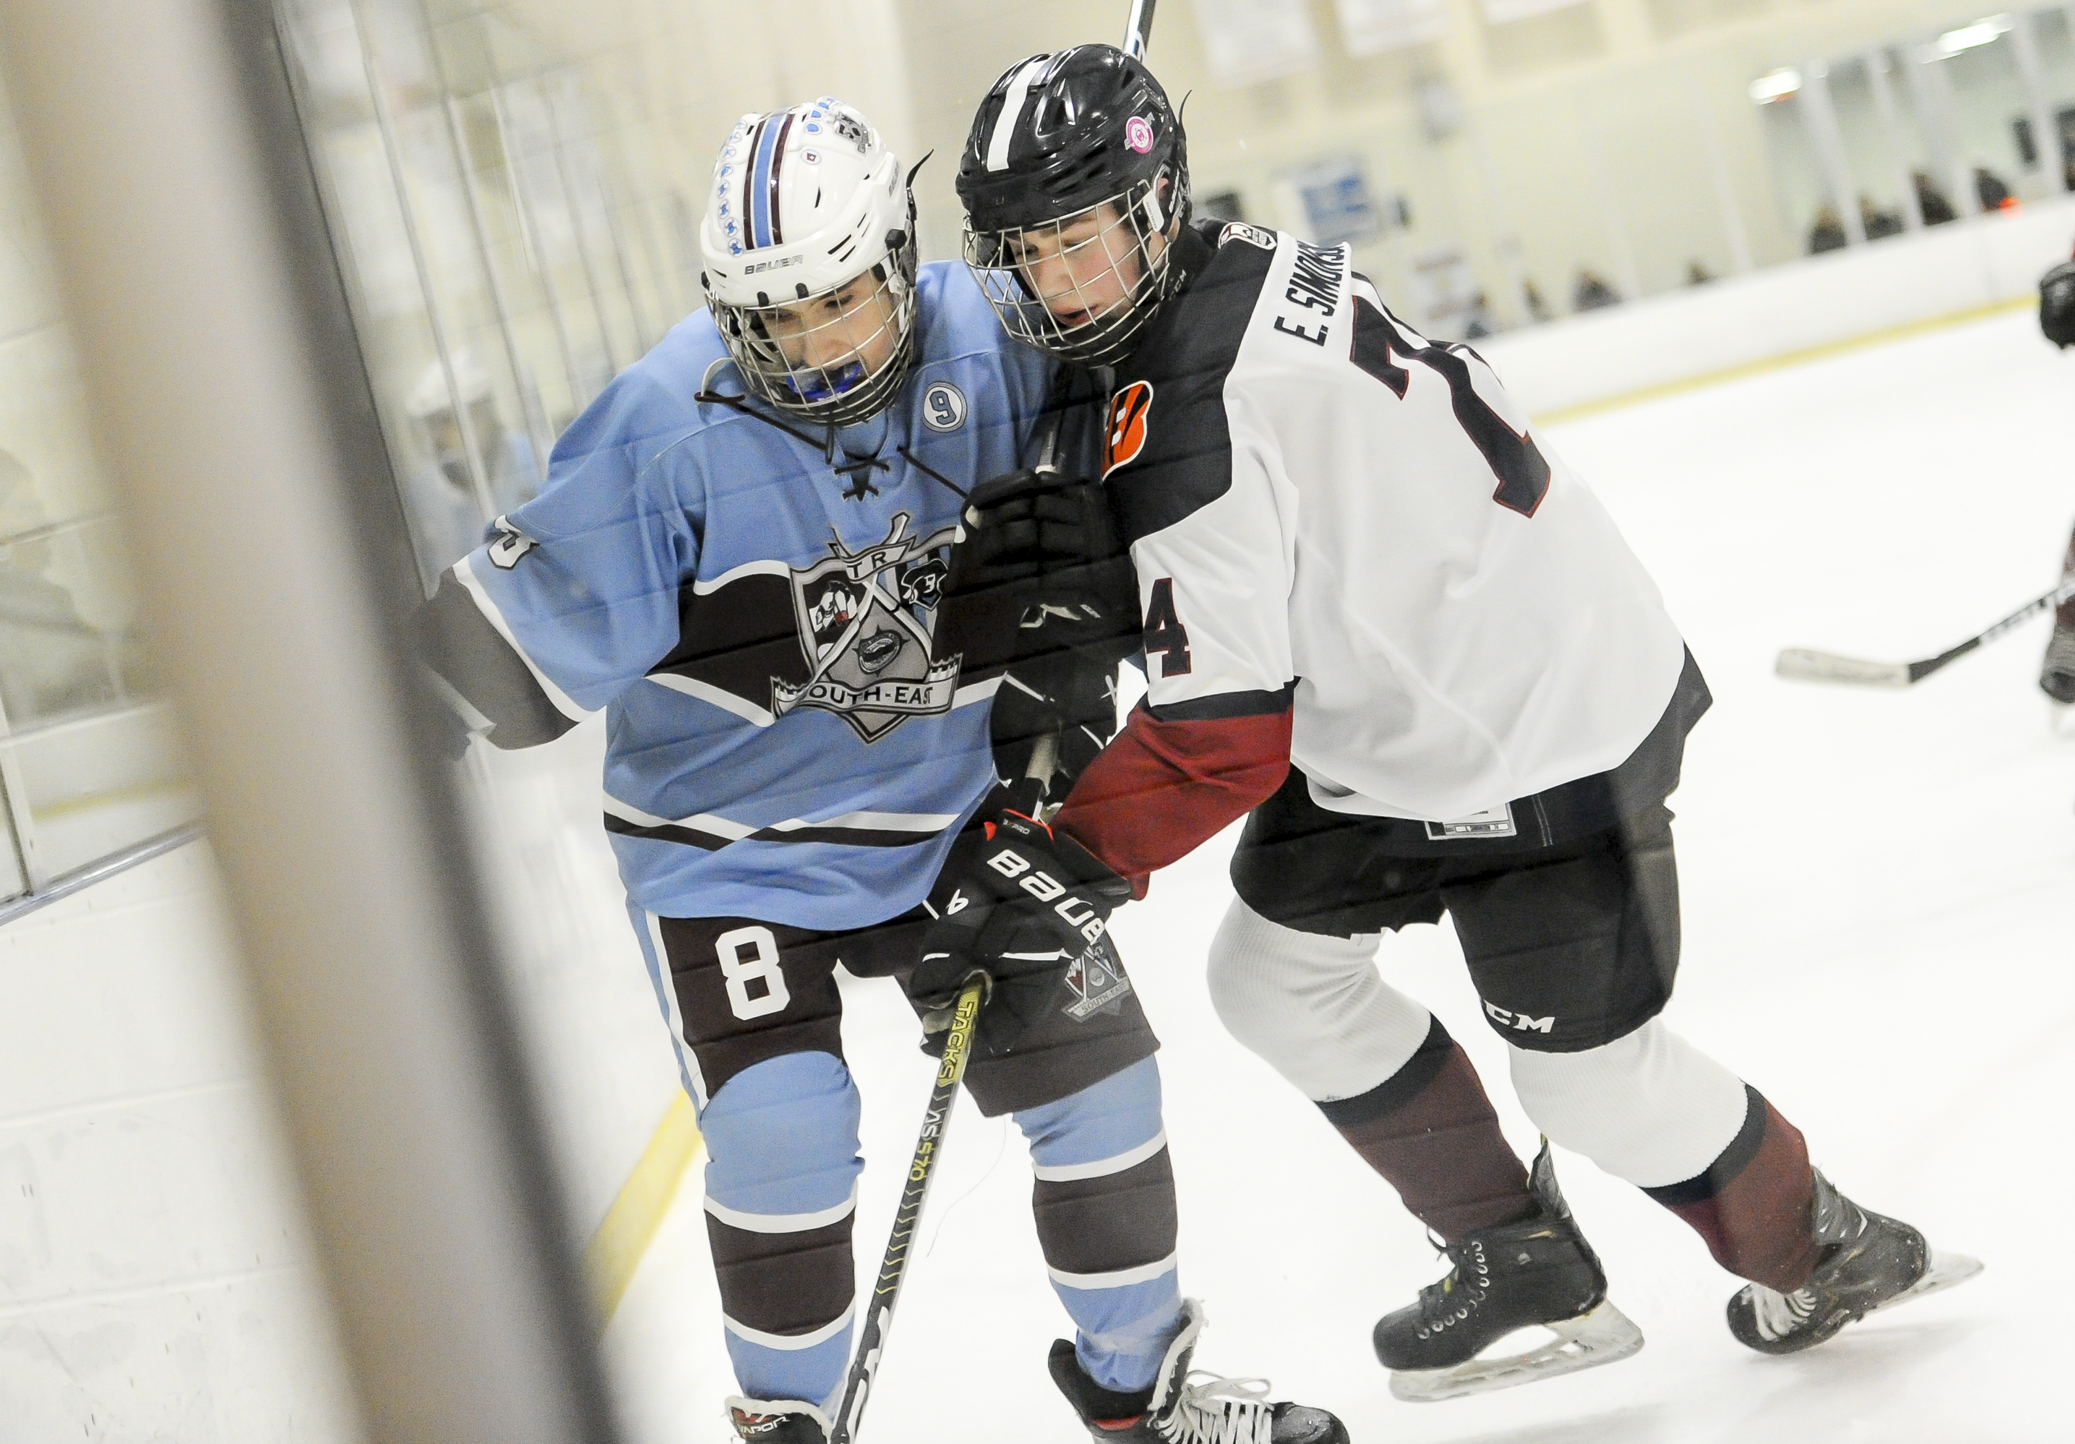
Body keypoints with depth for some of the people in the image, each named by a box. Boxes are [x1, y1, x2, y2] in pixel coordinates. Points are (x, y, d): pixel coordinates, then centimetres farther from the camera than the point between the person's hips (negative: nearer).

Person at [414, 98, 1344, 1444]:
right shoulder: (672, 422, -21)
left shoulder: (983, 346, -12)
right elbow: (536, 628, -16)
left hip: (949, 812, 4)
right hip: (728, 838, -3)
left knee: (1092, 1071, 4)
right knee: (782, 1130, -15)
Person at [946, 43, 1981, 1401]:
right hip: (1408, 696, 10)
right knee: (1275, 971, 14)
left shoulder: (1185, 431, -29)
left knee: (1592, 1074, 2)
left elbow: (1222, 734, -27)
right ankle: (1519, 1253, 26)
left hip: (1542, 737, -10)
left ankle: (1828, 1252, 28)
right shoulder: (1255, 266, -1)